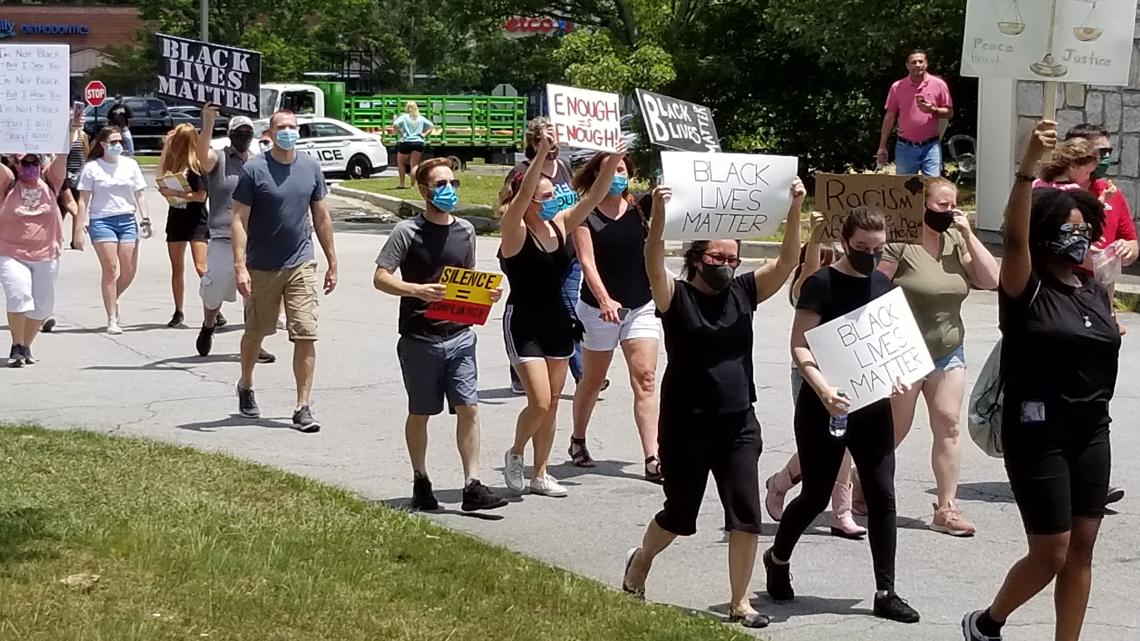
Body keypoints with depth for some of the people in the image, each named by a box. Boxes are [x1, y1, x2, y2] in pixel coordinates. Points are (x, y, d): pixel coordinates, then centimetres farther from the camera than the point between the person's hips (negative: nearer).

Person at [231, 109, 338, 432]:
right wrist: (240, 266, -17)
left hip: (301, 265, 2)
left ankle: (302, 408, -3)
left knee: (306, 335, -7)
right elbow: (239, 220, -8)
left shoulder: (311, 167, 4)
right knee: (256, 332, 14)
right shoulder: (254, 170, -7)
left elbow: (321, 218, 12)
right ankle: (246, 387, 40)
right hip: (261, 268, -2)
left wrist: (332, 263, 12)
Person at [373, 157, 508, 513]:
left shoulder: (465, 230, 10)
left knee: (468, 408, -5)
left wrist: (486, 293, -1)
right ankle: (420, 482, 24)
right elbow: (380, 278, -9)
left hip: (459, 335, 4)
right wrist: (418, 290, -25)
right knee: (420, 413, 8)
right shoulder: (407, 231, -6)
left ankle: (472, 486, -5)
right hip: (419, 339, -4)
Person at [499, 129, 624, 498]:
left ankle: (540, 474, 20)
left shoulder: (560, 226, 3)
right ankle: (515, 454, 15)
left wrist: (611, 164, -17)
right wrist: (542, 153, -39)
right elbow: (522, 196, -29)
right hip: (524, 323, -6)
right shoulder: (515, 231, -13)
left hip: (558, 320, 6)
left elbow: (593, 198, -2)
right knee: (539, 402, -12)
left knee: (552, 403, 10)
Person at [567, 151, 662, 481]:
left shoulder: (640, 207, 4)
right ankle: (578, 441, 37)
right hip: (600, 307, -2)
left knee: (645, 379, -8)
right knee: (593, 380, 13)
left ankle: (652, 460, -12)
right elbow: (587, 261, -16)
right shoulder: (585, 215, -6)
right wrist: (604, 300, -29)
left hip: (641, 306, 2)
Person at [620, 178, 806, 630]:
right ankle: (641, 560, 42)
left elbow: (786, 261, -7)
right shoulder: (676, 297, -8)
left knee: (746, 515, -3)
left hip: (739, 423, 3)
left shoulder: (744, 292, 3)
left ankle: (740, 603, 9)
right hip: (686, 424, -3)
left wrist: (794, 209, -21)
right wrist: (658, 214, -42)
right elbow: (653, 263, -27)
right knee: (680, 514, 12)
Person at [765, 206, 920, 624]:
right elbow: (800, 346, -15)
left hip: (872, 406, 5)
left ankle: (885, 593, 6)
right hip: (825, 407, -5)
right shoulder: (821, 284, -10)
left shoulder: (884, 285, 8)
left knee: (881, 496, 0)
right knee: (816, 496, 6)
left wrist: (896, 377, -2)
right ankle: (778, 559, 33)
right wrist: (823, 389, -30)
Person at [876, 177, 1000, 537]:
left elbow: (991, 279, -2)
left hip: (948, 352, 5)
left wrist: (968, 234, -8)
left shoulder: (956, 242, 5)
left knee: (948, 426, -1)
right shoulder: (900, 243, -14)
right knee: (893, 430, 4)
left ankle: (946, 509, 3)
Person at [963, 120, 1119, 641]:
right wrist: (1029, 166, -41)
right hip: (1038, 434, -6)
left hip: (1091, 433, 6)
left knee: (1082, 549, 8)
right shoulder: (1027, 290, -11)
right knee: (1050, 553, -1)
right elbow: (1014, 236, -29)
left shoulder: (1095, 292, 8)